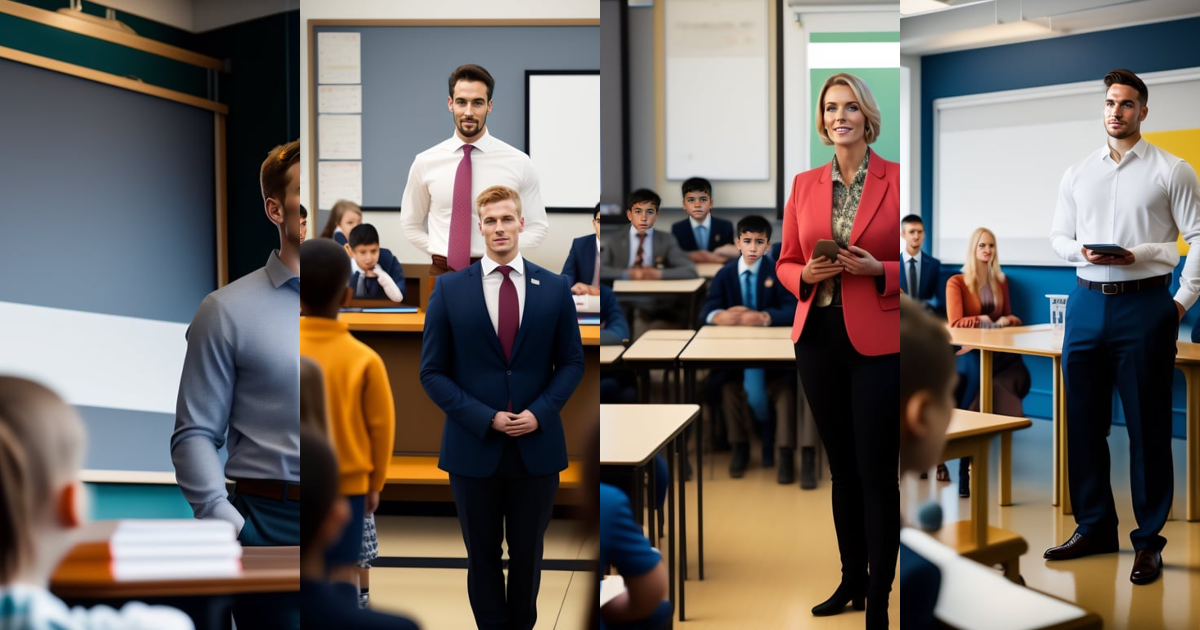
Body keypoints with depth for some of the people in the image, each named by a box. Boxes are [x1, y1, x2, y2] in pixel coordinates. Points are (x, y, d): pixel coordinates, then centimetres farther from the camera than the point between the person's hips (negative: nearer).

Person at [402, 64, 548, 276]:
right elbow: (411, 225, 11)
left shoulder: (518, 163, -2)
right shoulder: (425, 162, 1)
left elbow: (537, 226, 4)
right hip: (443, 272, 1)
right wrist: (439, 255, -2)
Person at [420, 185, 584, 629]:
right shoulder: (449, 288, -2)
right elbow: (432, 372, -2)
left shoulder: (555, 288, 2)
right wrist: (485, 418, -13)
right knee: (483, 554, 10)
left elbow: (572, 361, 6)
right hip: (474, 445, -1)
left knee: (528, 553, 13)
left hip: (537, 445, 1)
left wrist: (540, 412, -10)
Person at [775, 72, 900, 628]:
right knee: (841, 468, 15)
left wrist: (877, 270, -18)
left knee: (876, 473, -2)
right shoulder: (804, 185, 8)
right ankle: (852, 579, 28)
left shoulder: (897, 180, -4)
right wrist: (807, 274, -7)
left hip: (878, 343, -4)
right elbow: (785, 264, 13)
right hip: (818, 338, 5)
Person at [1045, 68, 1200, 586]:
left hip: (1145, 305, -4)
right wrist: (1082, 251, -6)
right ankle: (1093, 528, 20)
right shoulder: (1077, 174, 13)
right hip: (1087, 303, 4)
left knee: (1147, 426, -1)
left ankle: (1148, 539, 7)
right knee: (1083, 421, 8)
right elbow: (1058, 237, 16)